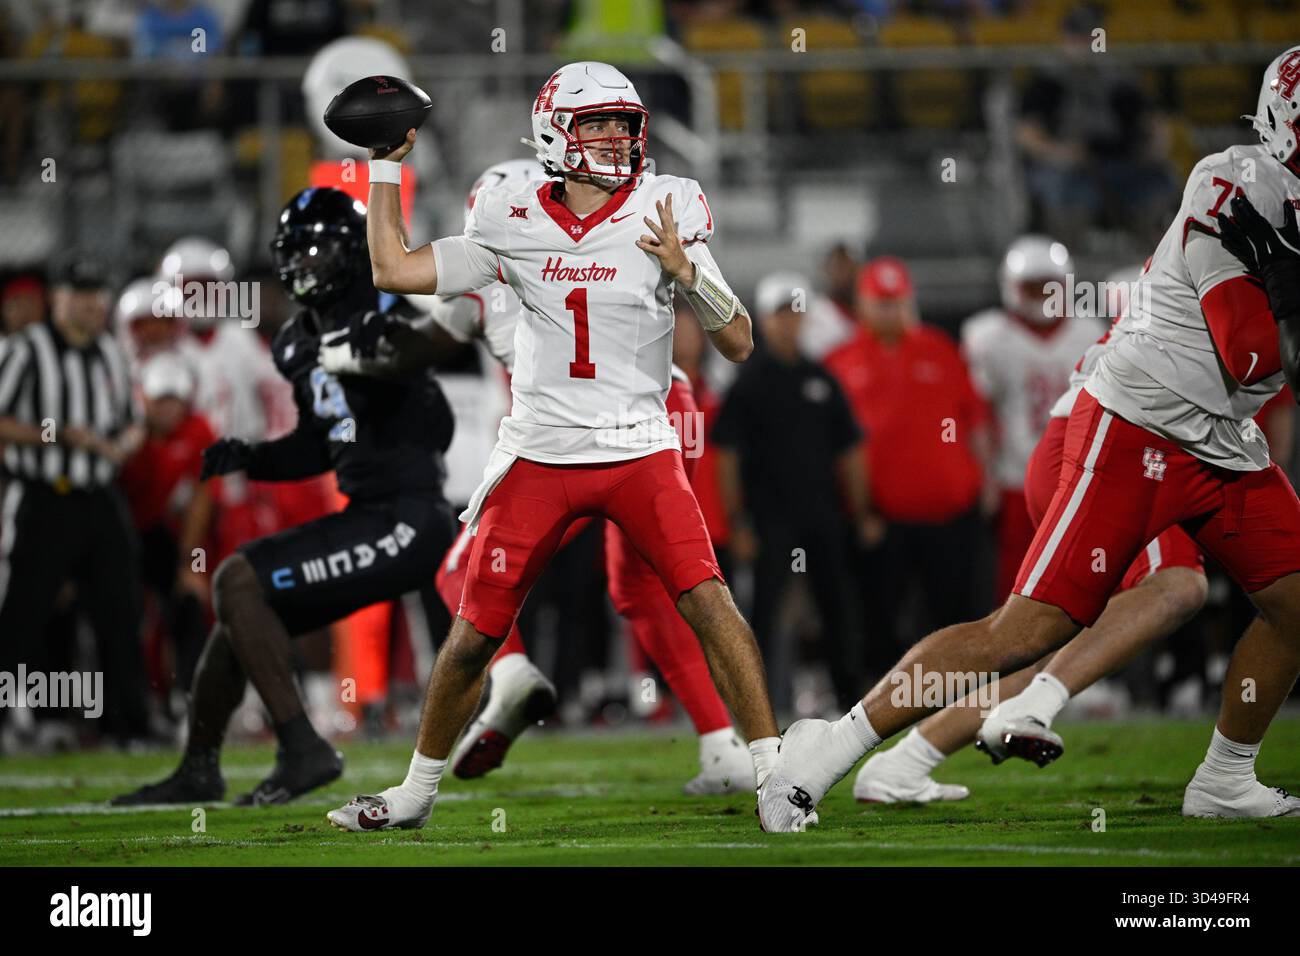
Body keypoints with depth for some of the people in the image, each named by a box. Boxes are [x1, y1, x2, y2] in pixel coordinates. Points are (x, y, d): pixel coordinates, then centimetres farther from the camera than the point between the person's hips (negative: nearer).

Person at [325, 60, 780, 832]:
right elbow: (394, 271, 7)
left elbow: (739, 346, -3)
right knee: (474, 635, 6)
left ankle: (775, 774, -14)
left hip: (638, 452, -2)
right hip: (539, 457, 2)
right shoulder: (516, 224, 4)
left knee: (708, 601, -19)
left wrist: (688, 273, -19)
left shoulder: (662, 215, -2)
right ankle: (417, 792, 24)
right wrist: (387, 167, 8)